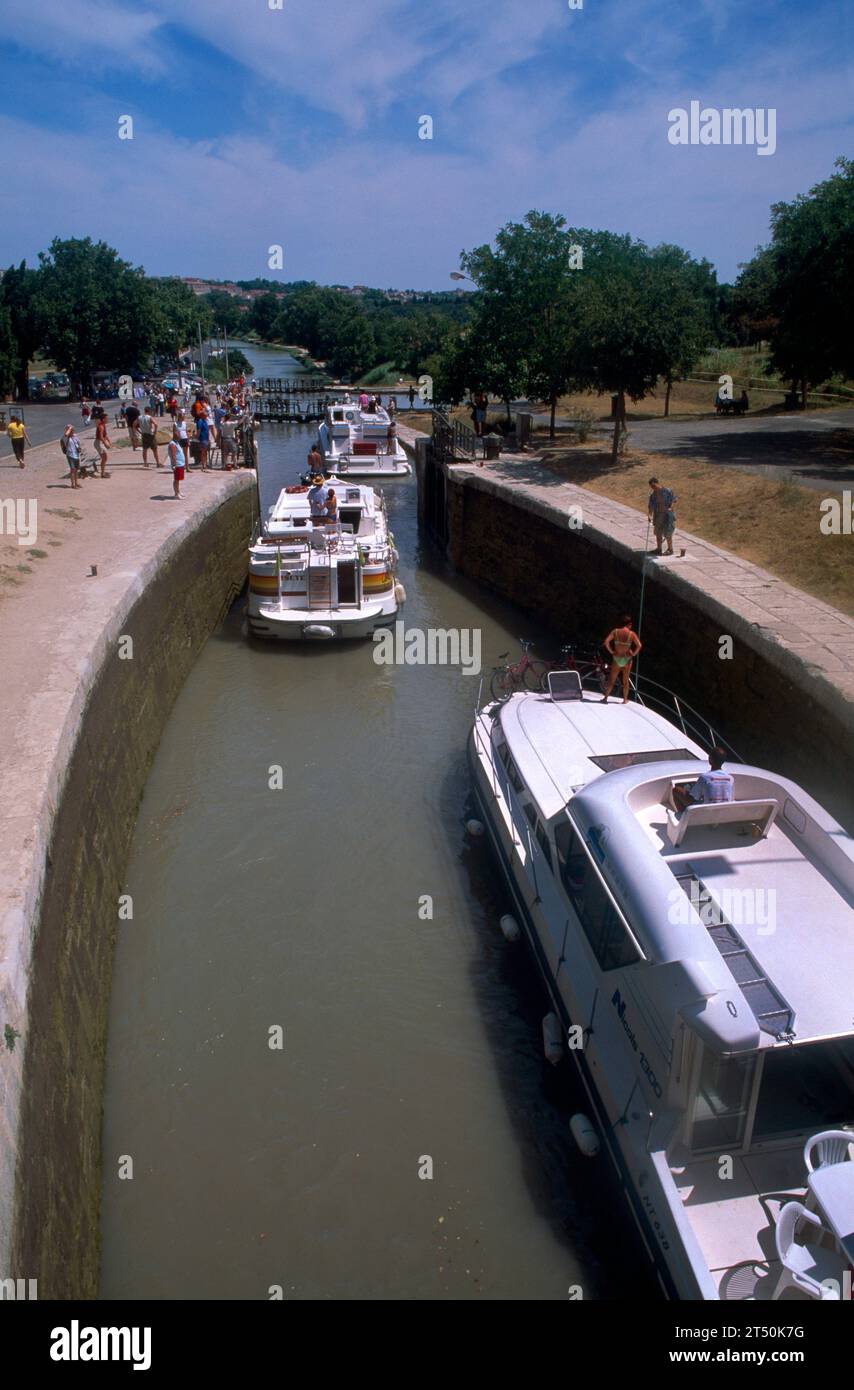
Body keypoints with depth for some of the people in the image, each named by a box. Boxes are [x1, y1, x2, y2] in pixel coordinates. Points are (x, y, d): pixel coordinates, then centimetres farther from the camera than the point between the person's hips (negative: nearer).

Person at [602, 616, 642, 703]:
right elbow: (639, 645, -17)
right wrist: (634, 653, -3)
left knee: (611, 680, 10)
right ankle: (625, 699, 20)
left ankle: (605, 698, 7)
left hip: (616, 658, 1)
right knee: (625, 681, 13)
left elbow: (606, 642, -13)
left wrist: (611, 651, -2)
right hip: (627, 659, 0)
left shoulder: (615, 631, -4)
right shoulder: (632, 633, -8)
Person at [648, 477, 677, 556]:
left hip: (668, 515, -5)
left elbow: (674, 500, -4)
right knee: (658, 533, 12)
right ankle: (658, 549, 25)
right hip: (658, 515, 5)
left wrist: (671, 508, -18)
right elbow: (650, 506, 1)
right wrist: (650, 515, -13)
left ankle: (670, 549, 10)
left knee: (667, 533, -3)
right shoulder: (653, 495, 3)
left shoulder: (667, 491, -10)